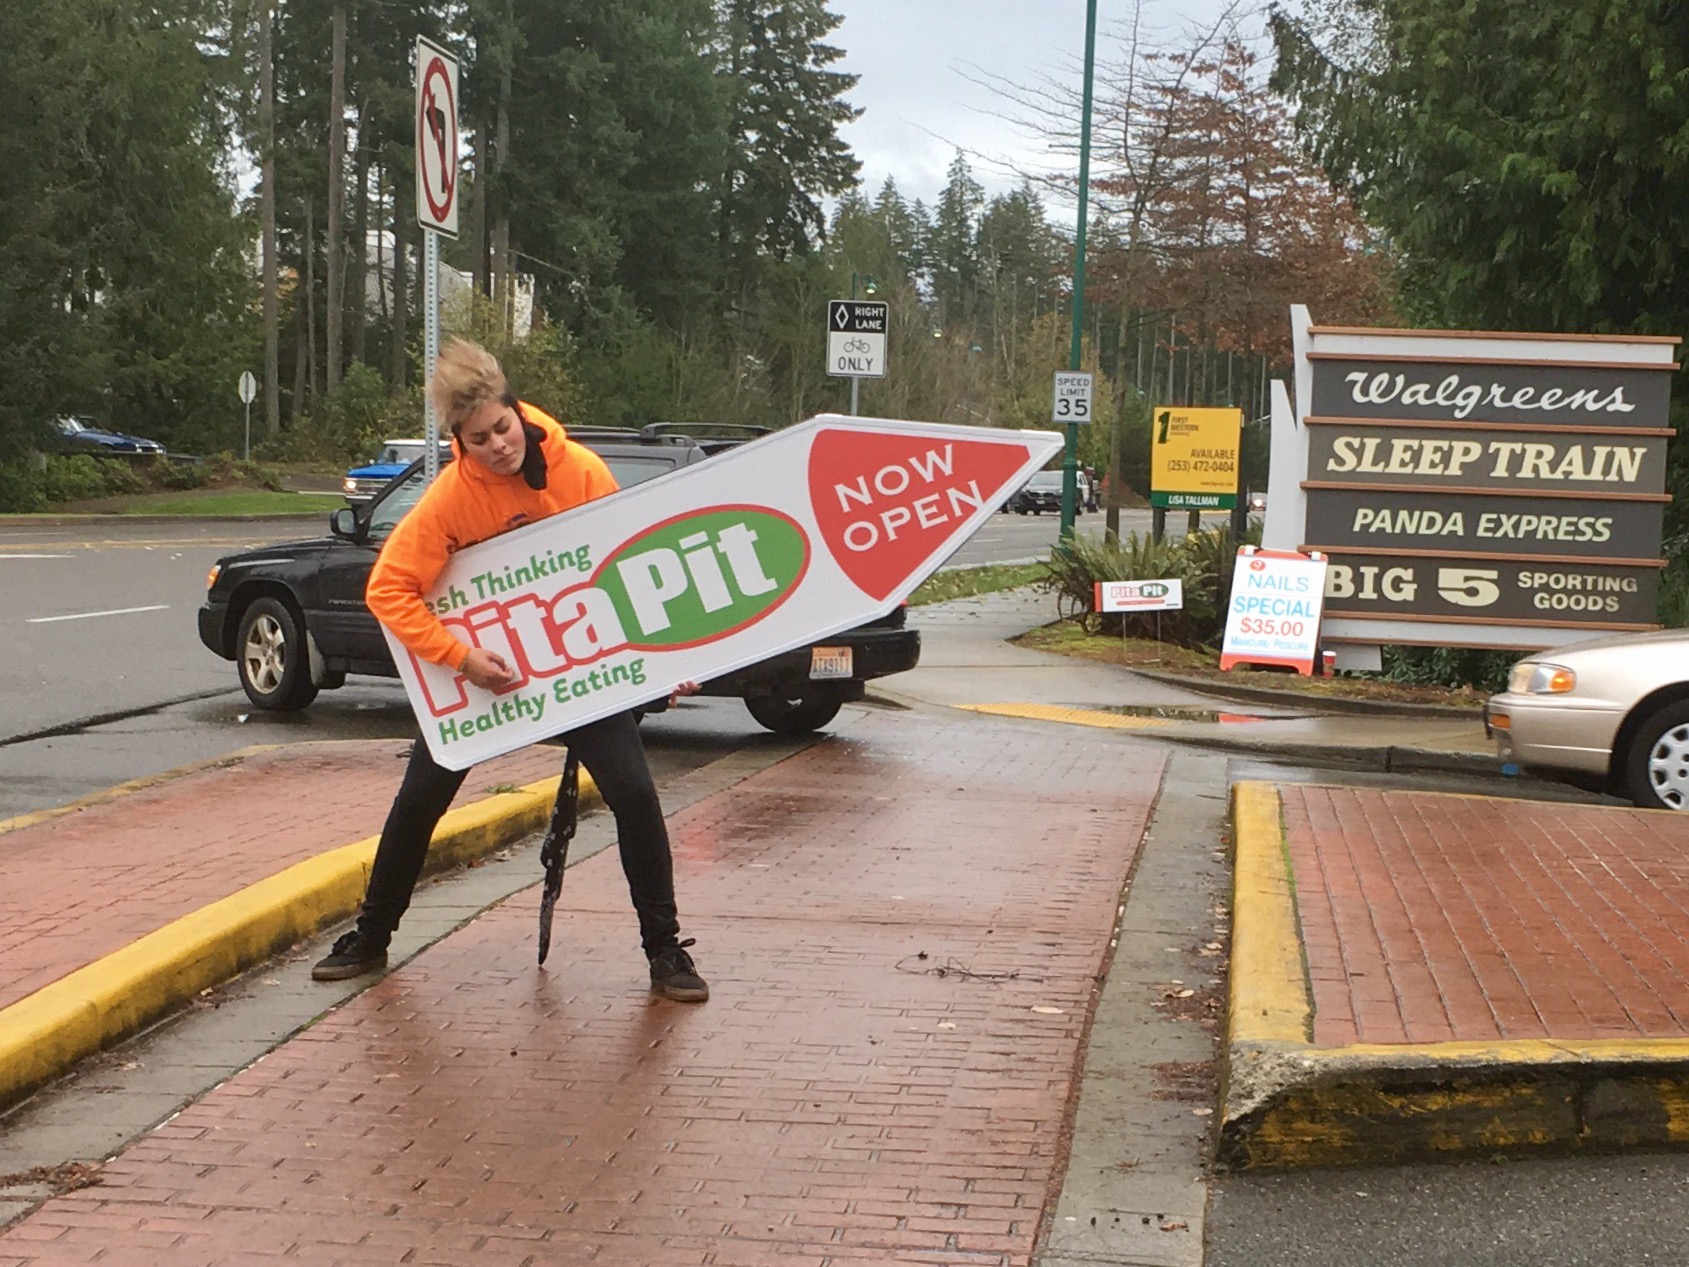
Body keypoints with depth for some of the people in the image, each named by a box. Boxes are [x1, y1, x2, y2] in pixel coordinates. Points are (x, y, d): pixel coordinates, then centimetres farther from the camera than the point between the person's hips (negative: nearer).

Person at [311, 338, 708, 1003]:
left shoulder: (581, 472, -18)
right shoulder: (451, 496, -20)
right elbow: (388, 588, -20)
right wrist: (460, 657, -28)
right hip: (484, 667, 0)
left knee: (634, 794, -11)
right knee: (419, 799, 4)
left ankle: (664, 948, 2)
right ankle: (370, 937, 23)